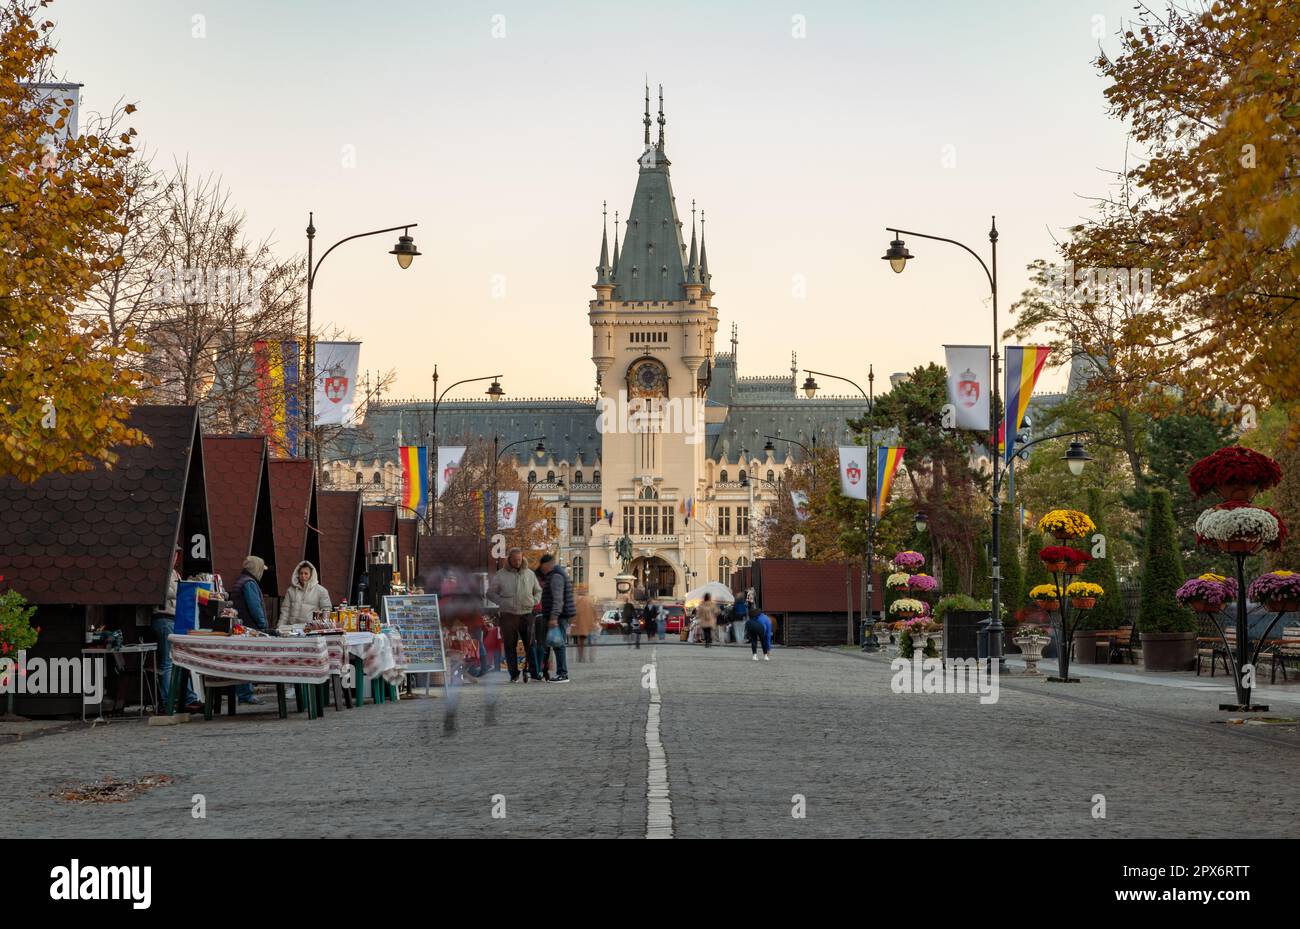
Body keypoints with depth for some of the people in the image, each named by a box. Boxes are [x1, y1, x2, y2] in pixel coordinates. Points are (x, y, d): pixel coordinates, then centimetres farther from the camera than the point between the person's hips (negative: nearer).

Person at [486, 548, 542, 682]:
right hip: (508, 615, -2)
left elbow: (538, 591, 23)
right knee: (510, 646, -1)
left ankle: (533, 671, 3)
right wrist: (503, 603, -5)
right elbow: (491, 593, 7)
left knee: (531, 644, -3)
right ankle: (514, 674, 4)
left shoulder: (530, 574, 12)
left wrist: (534, 601, 5)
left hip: (527, 614, 2)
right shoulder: (500, 575, 5)